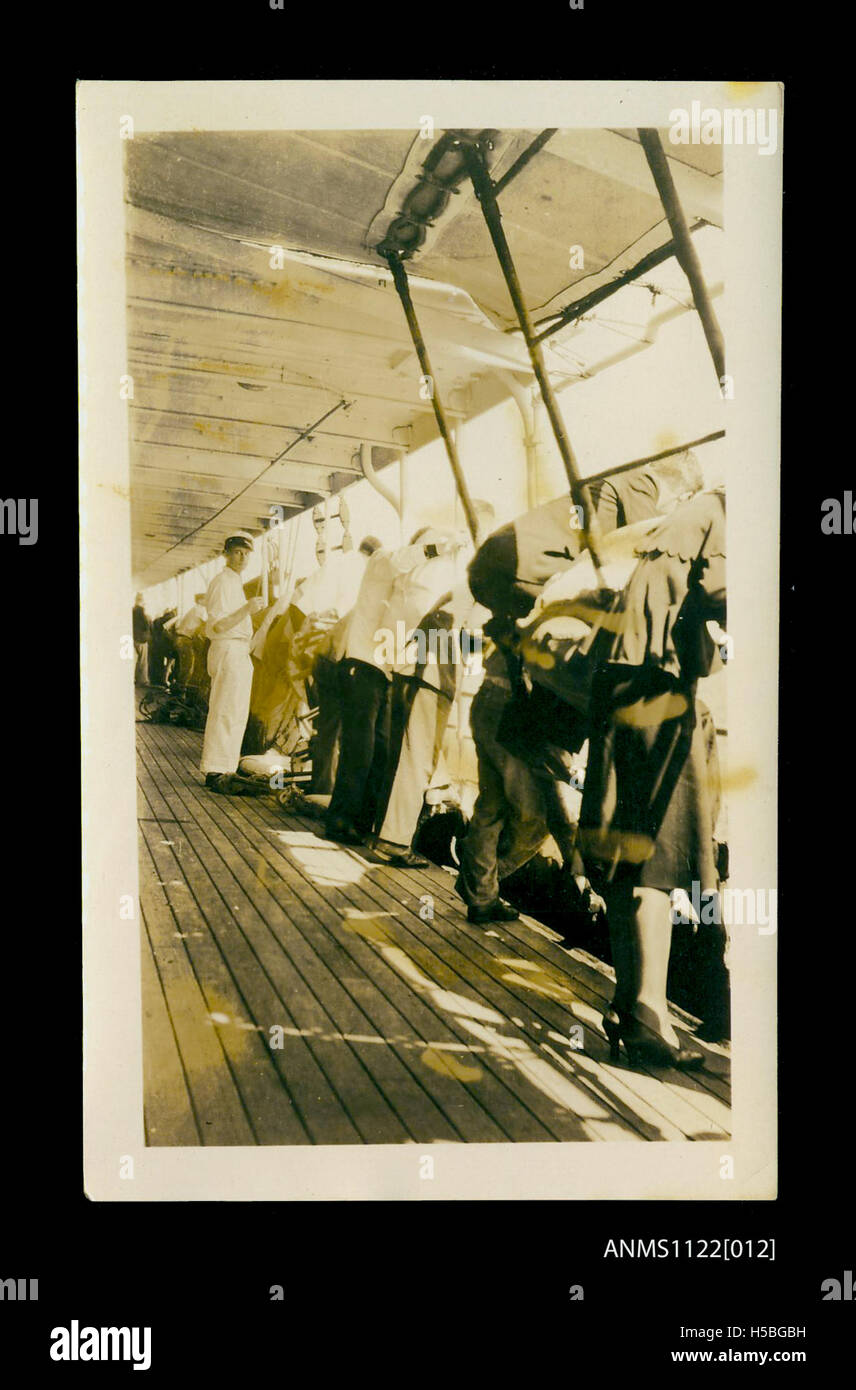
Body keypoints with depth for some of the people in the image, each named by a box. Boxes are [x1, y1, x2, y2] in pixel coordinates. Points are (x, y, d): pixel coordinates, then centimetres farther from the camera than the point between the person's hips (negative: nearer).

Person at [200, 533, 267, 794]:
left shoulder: (235, 583, 21)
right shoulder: (222, 582, -11)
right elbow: (217, 626, -19)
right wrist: (247, 609, -27)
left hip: (239, 654, 10)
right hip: (228, 652, -10)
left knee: (236, 714, 10)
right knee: (224, 712, -10)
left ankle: (225, 770, 15)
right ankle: (215, 772, -8)